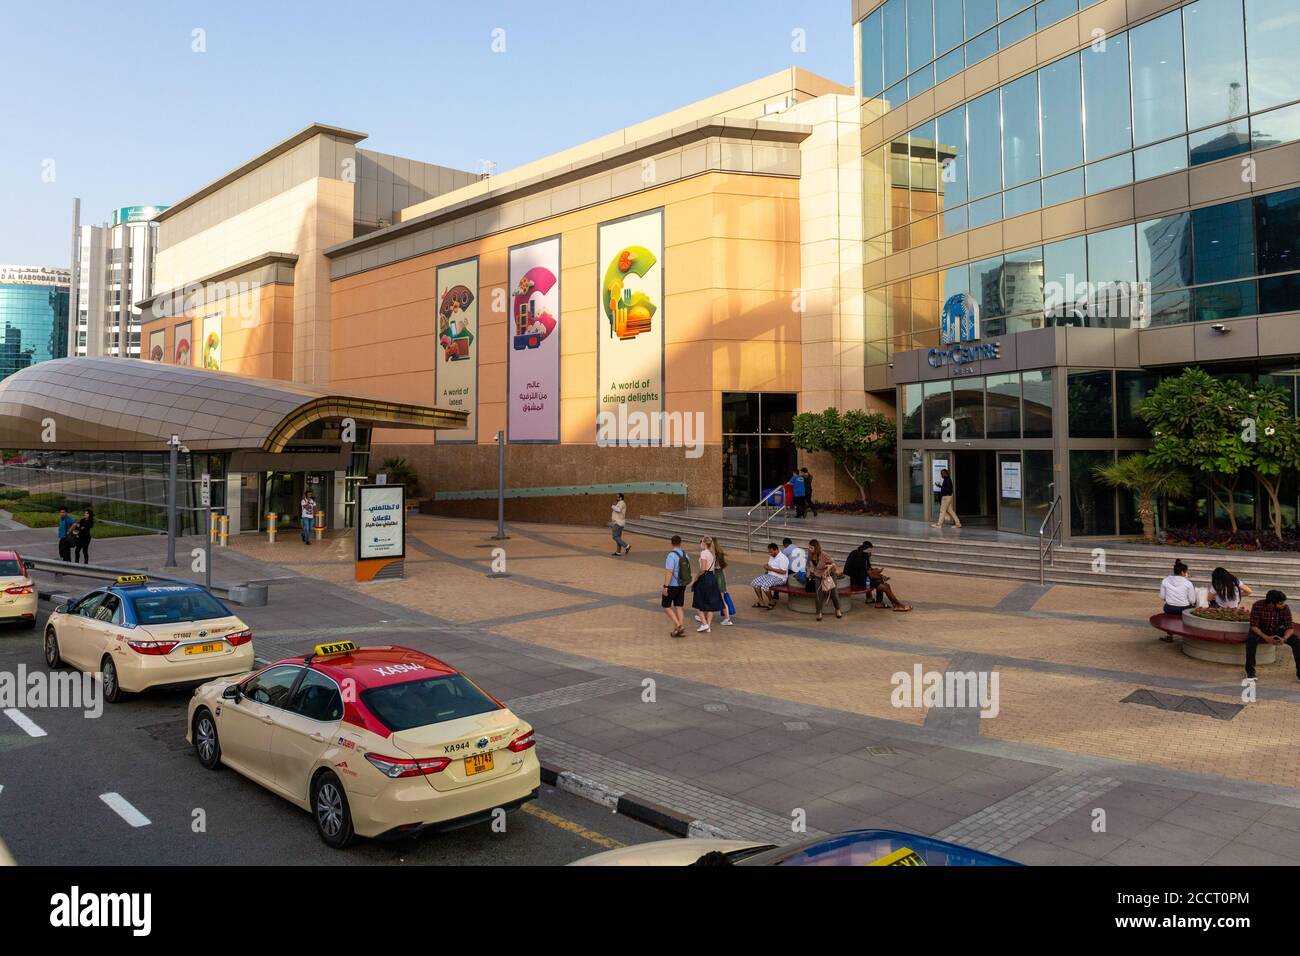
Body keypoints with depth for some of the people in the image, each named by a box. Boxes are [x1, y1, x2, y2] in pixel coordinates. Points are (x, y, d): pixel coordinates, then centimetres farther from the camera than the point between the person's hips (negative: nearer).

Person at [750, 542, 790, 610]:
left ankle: (772, 602, -8)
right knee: (755, 583, -7)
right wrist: (766, 568, 6)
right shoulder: (771, 556, 14)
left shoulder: (782, 558, -15)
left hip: (779, 578, -9)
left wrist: (771, 569, -20)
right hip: (769, 575, 9)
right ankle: (761, 602, -3)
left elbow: (783, 571, -22)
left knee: (765, 585, -32)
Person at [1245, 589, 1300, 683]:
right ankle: (1250, 671, -23)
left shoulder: (1285, 608, -16)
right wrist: (1266, 638, -39)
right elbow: (1254, 626, -23)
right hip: (1260, 631, -3)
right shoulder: (1258, 606, -25)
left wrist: (1284, 639, -36)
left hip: (1278, 631, 3)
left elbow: (1290, 627, -15)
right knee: (1251, 639, -35)